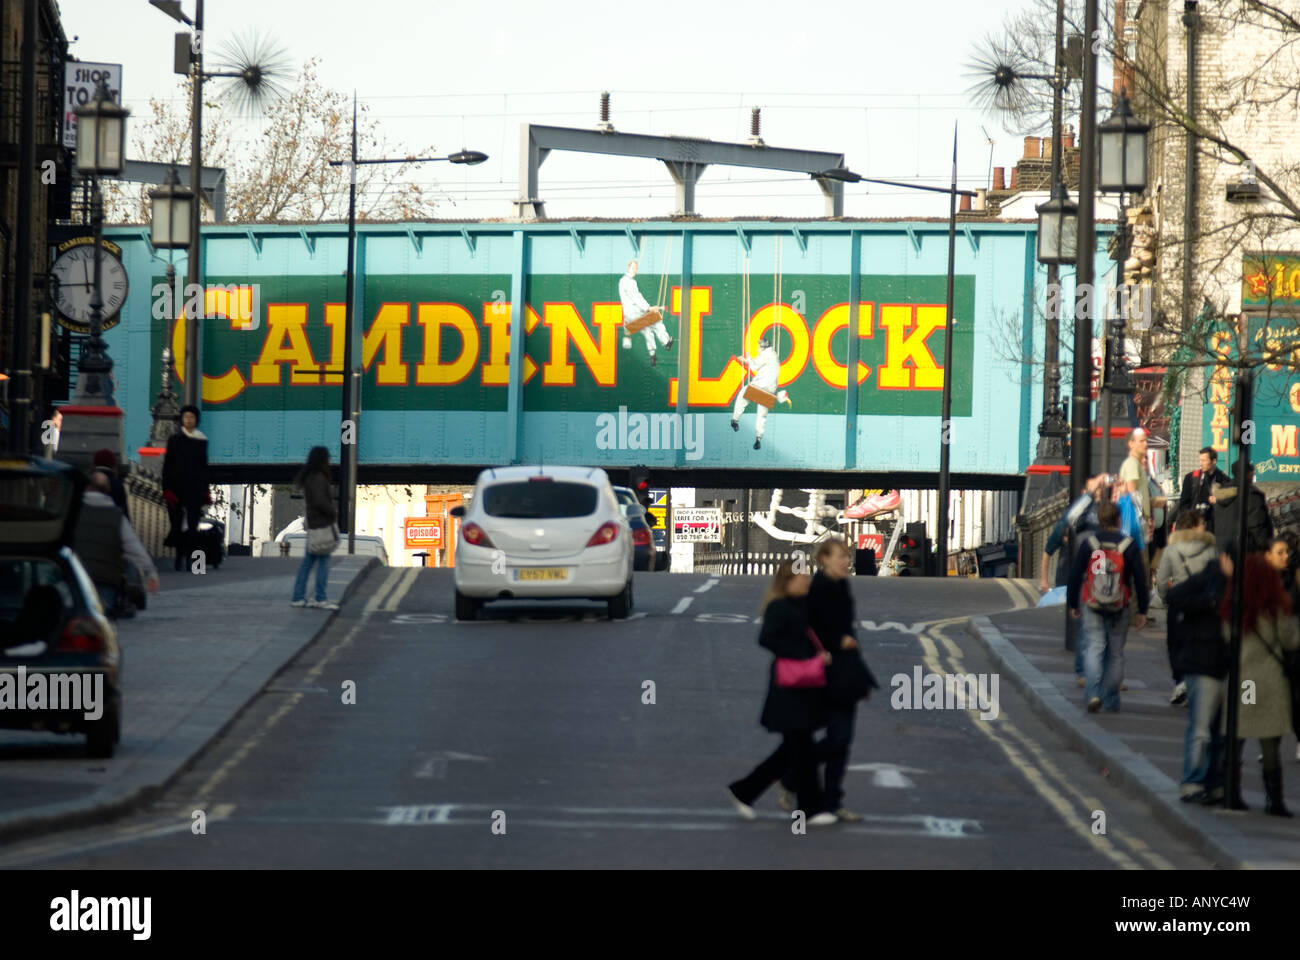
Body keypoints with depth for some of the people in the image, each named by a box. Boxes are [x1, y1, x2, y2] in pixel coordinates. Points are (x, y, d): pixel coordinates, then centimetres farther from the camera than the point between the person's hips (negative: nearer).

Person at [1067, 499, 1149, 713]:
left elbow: (1075, 575, 1)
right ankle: (1111, 700, 16)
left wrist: (1072, 604, 13)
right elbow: (1140, 580, -3)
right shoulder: (1129, 545, -5)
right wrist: (1142, 611, 5)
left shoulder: (1089, 543, -3)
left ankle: (1093, 693, -21)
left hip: (1092, 607, 0)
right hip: (1119, 609, 0)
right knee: (1115, 653, 11)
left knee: (1094, 648, -1)